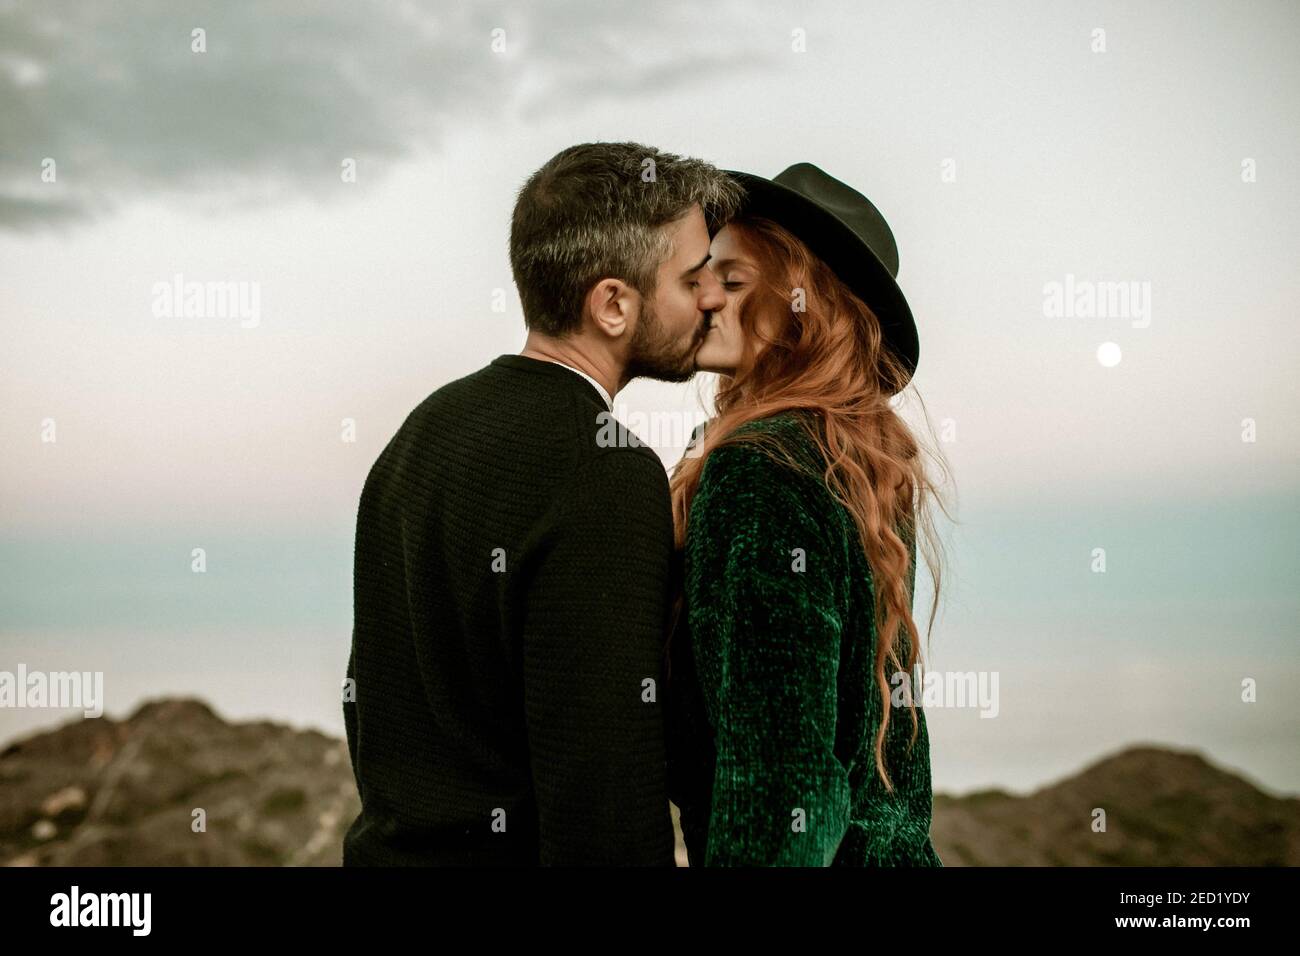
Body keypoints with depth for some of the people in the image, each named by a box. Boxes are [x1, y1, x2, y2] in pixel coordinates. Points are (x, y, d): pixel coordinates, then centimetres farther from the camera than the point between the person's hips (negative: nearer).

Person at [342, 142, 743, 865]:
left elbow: (366, 692, 12)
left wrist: (405, 832, 20)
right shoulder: (607, 473, -21)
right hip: (510, 848, -8)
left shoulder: (426, 425, 5)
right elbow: (605, 774, -25)